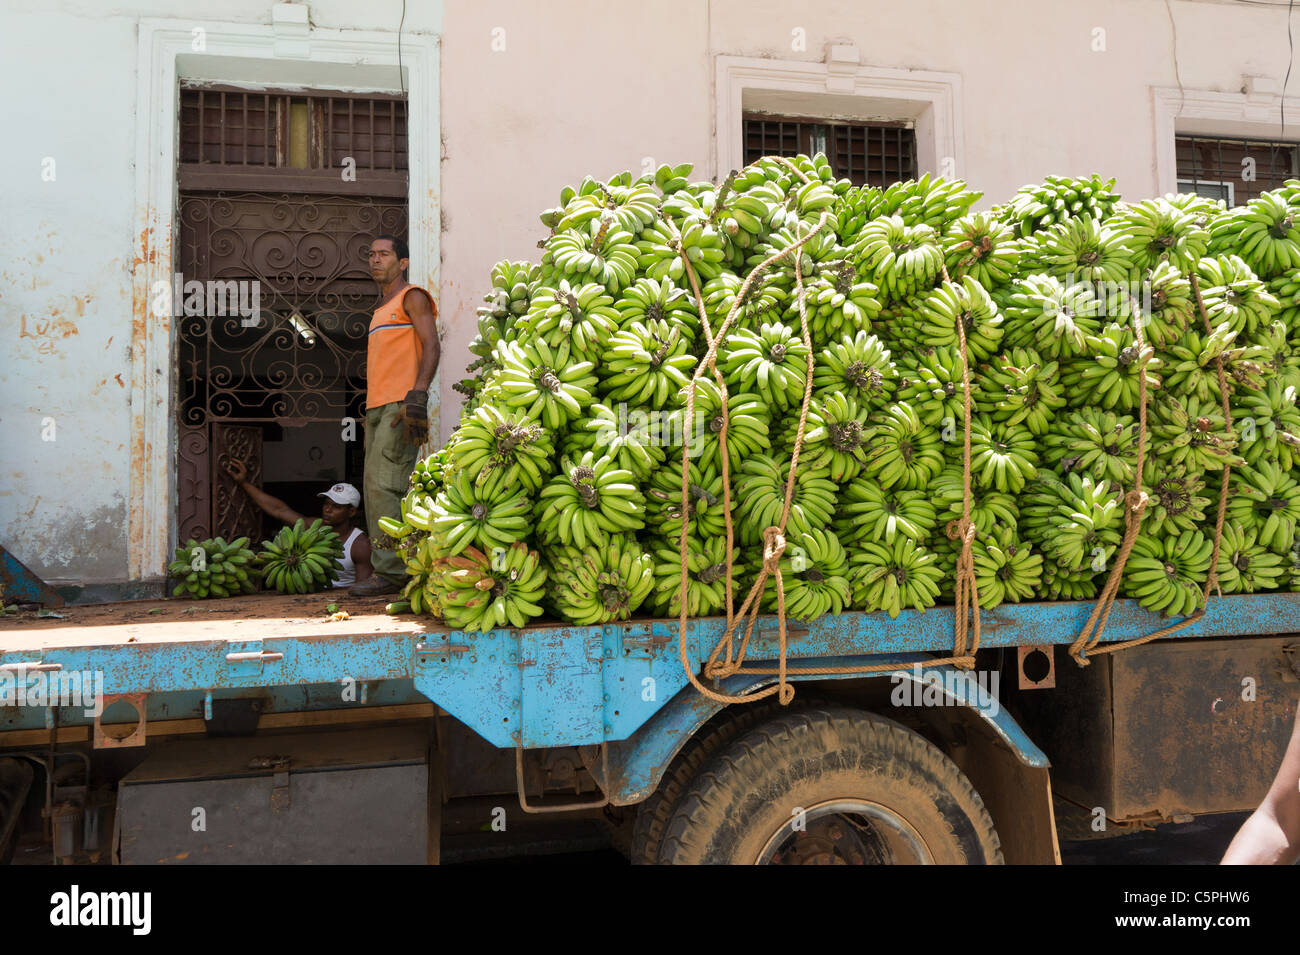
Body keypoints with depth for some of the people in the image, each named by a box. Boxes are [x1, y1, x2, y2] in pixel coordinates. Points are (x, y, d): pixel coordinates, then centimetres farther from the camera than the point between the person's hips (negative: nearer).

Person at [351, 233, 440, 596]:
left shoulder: (412, 297, 2)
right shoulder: (381, 311, 28)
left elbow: (431, 346, -11)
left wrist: (418, 395, -23)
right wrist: (372, 408, 17)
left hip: (400, 406, -9)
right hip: (377, 407, 9)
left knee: (383, 485, -16)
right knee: (376, 488, 4)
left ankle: (391, 571, -16)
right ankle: (389, 570, 6)